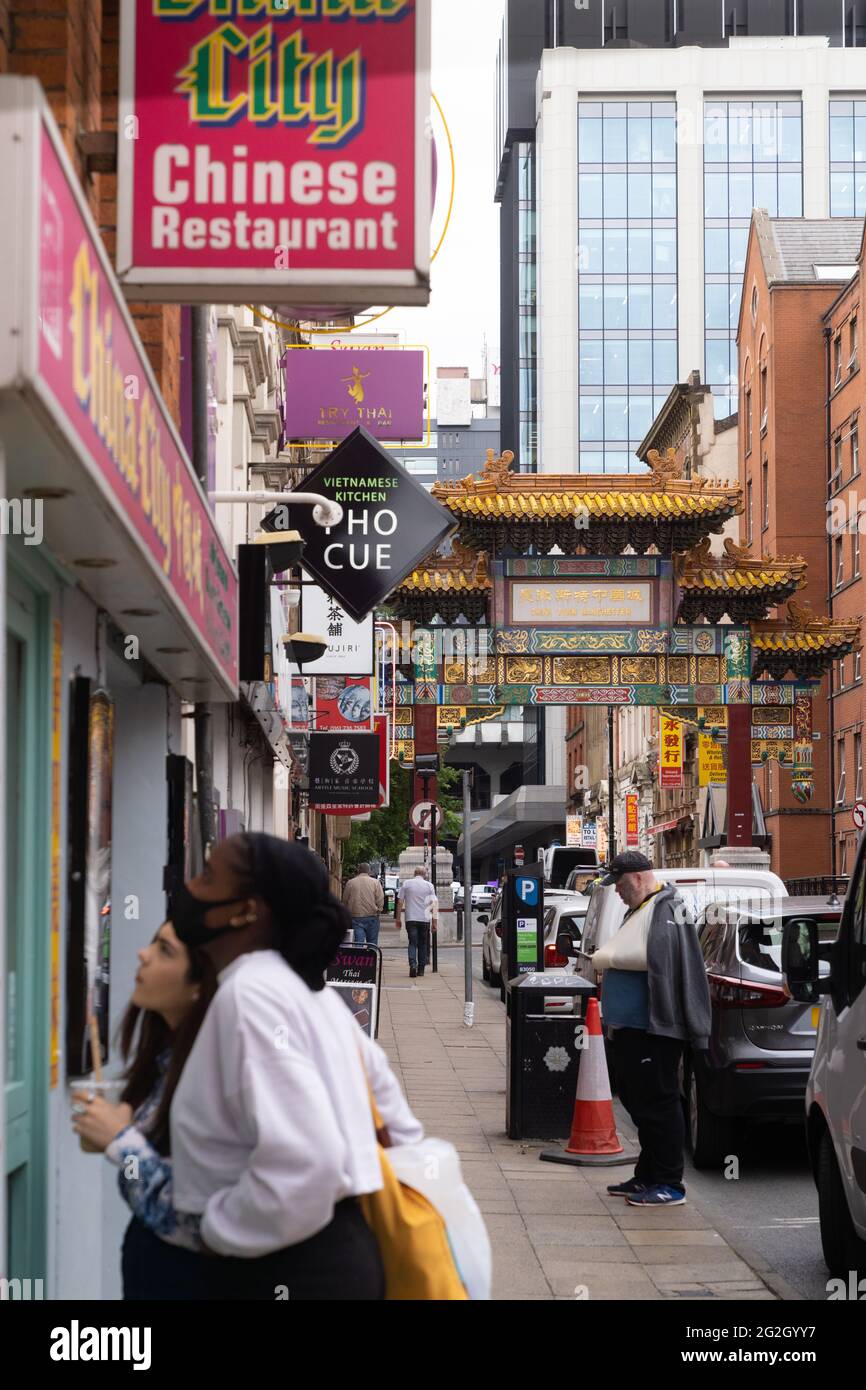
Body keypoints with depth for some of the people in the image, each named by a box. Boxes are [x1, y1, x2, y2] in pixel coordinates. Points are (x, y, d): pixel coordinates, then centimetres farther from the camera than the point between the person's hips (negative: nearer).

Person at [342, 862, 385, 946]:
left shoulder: (350, 883, 4)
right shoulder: (375, 882, -1)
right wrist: (378, 911, 11)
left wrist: (349, 912, 22)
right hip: (372, 917, -1)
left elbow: (345, 901, 9)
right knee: (372, 945, 7)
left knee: (358, 943, -3)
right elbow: (380, 900, -4)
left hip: (356, 917, 1)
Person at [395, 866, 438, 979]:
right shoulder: (429, 886, 3)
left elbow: (400, 902, 2)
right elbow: (434, 903, 0)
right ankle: (421, 969, 13)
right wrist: (435, 921, 3)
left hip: (410, 919, -1)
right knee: (422, 944, 12)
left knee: (412, 943, -1)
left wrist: (397, 919, 8)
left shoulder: (406, 884, 2)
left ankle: (413, 964, -24)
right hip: (424, 919, 1)